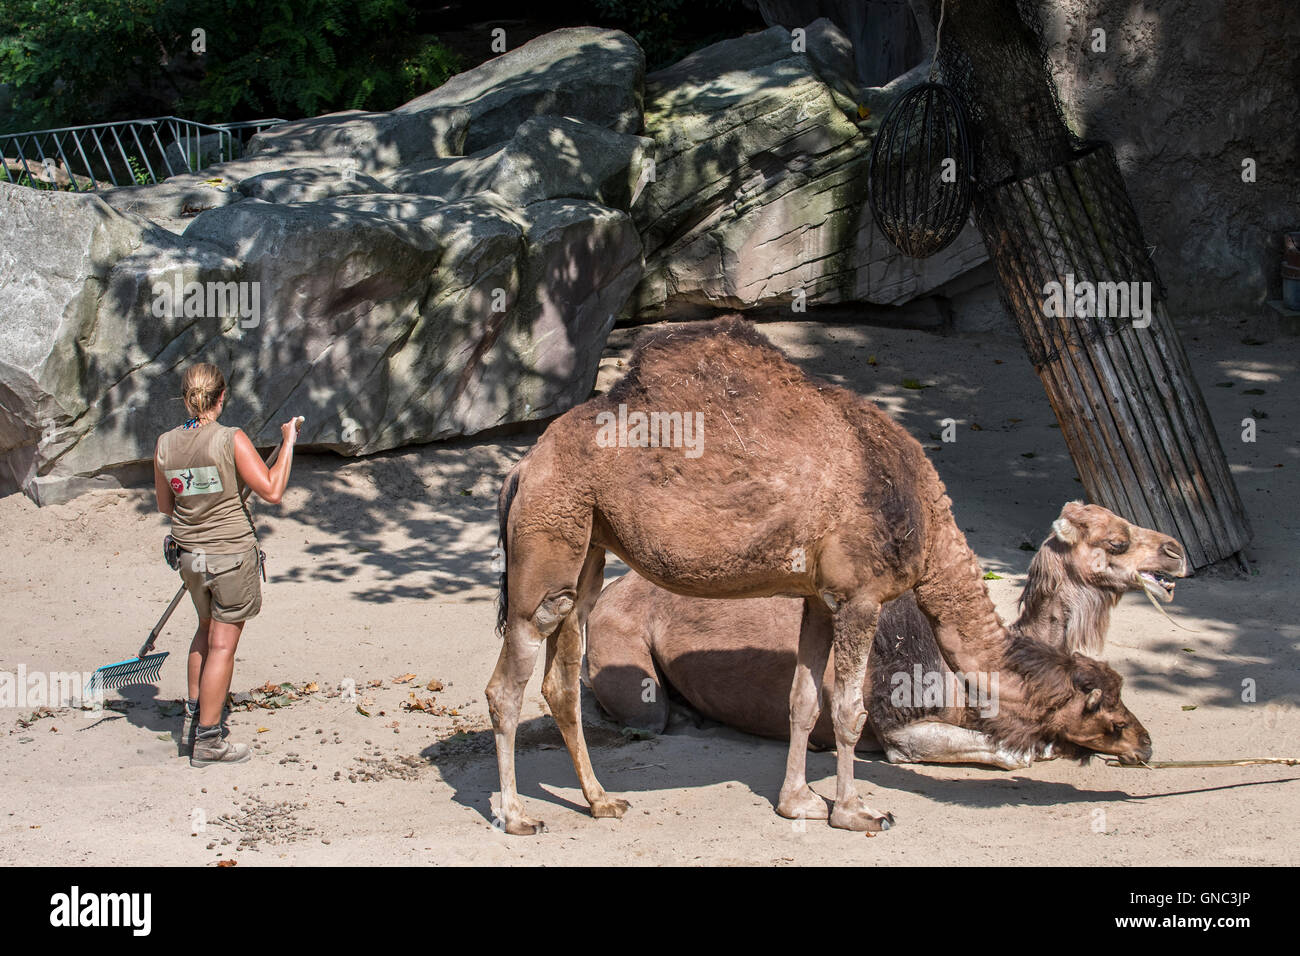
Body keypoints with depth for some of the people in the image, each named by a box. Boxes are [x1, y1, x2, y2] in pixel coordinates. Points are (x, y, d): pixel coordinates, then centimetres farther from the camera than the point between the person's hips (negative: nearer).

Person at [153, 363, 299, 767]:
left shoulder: (165, 444, -2)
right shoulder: (231, 441, -17)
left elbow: (165, 505, 9)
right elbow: (272, 491, -17)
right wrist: (288, 443, -8)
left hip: (190, 555, 5)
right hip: (233, 552, -5)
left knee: (206, 629, 26)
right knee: (222, 643, 4)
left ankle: (193, 718, 29)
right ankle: (207, 740, 9)